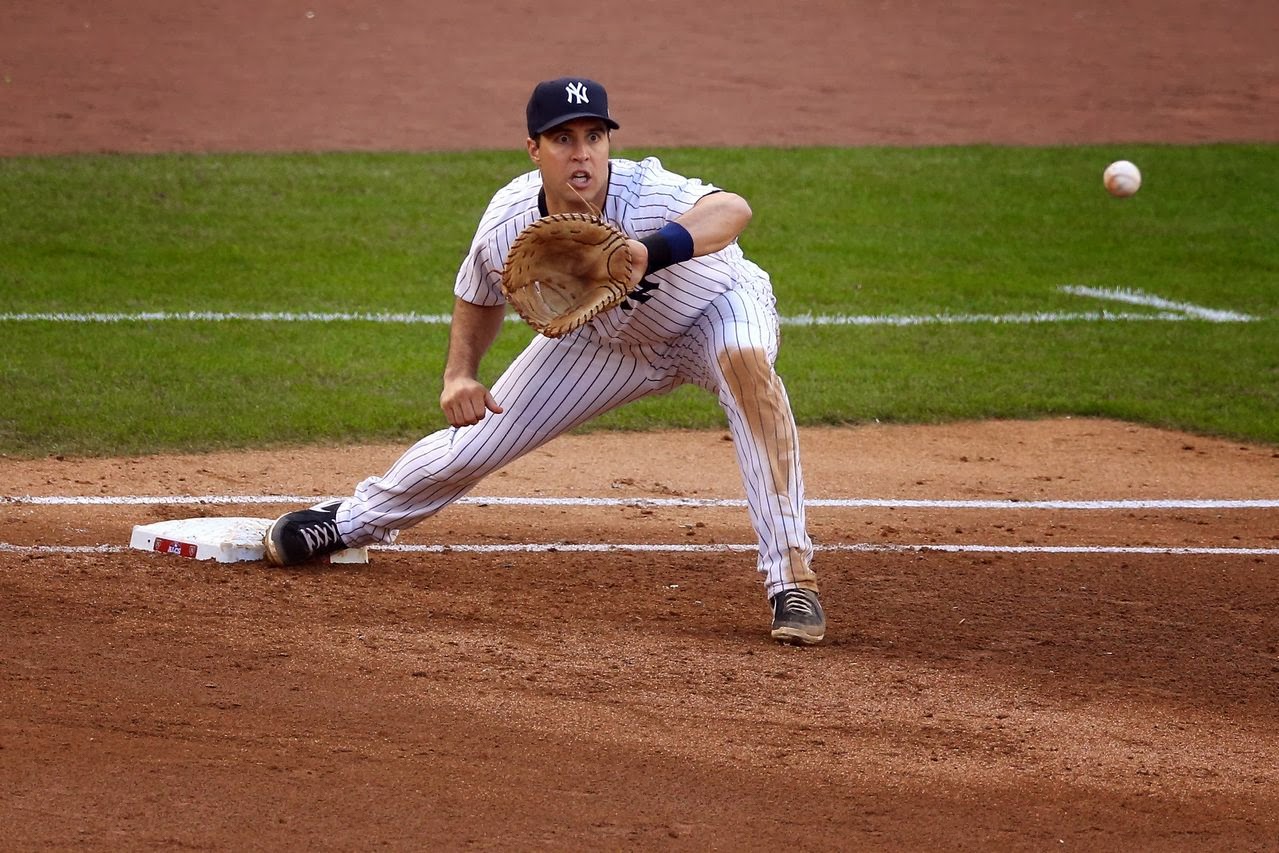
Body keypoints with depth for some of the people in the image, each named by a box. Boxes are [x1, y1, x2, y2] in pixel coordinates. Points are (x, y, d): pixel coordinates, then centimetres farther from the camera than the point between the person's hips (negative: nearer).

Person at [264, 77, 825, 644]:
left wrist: (648, 252, -80)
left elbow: (733, 210, -64)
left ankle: (791, 577, -34)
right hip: (606, 336, 4)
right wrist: (459, 373, -17)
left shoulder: (646, 198, -40)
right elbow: (479, 298, -1)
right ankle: (352, 521, 37)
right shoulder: (506, 224, -25)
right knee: (474, 441, 4)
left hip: (715, 306, -4)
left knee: (745, 361, -39)